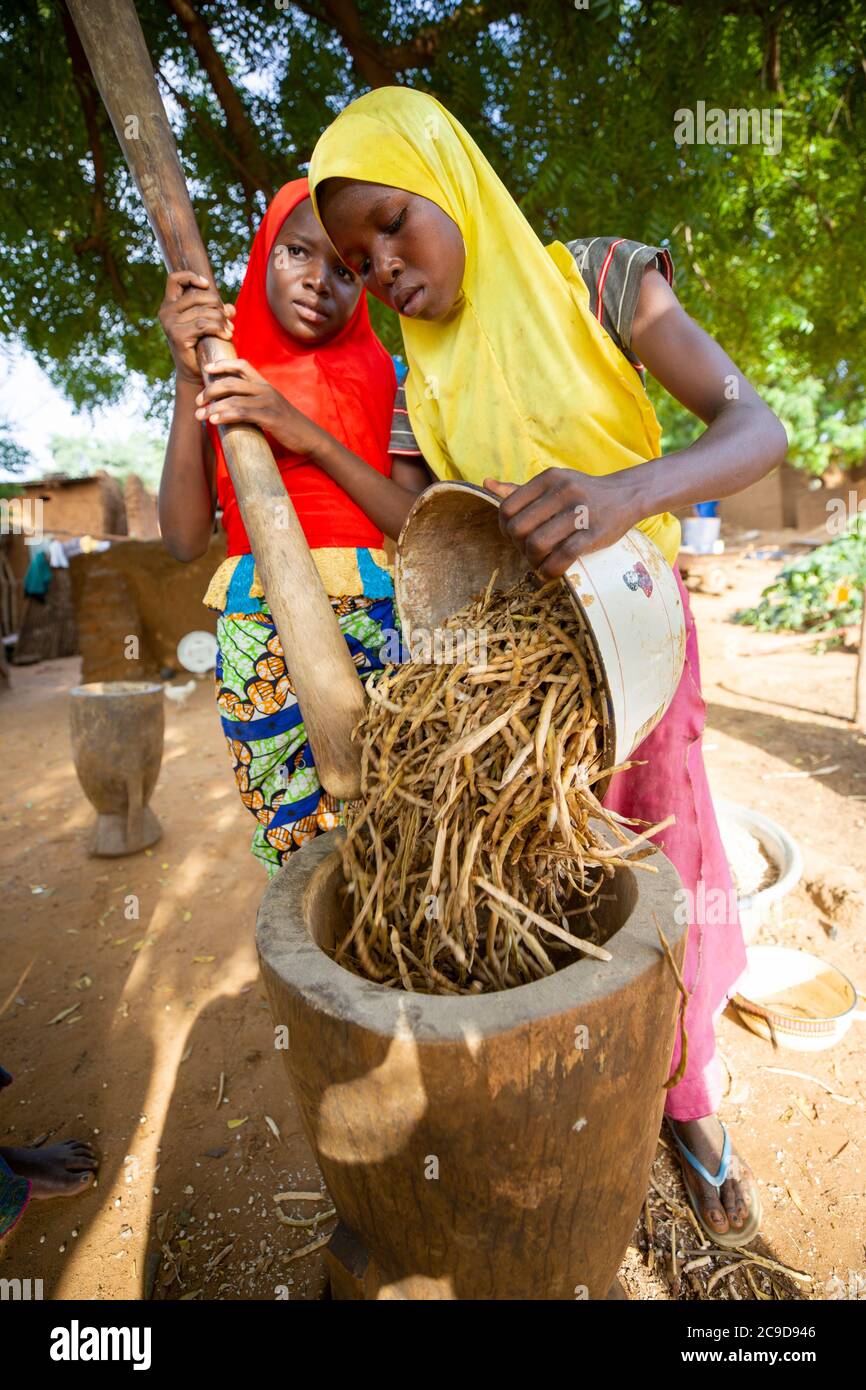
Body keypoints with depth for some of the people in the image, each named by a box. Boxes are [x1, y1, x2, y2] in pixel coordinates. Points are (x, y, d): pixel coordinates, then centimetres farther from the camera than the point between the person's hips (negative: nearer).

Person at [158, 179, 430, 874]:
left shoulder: (383, 376, 10)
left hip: (372, 626, -1)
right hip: (257, 636, 1)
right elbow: (185, 538, 2)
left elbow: (421, 527, -2)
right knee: (301, 859, 1)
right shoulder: (223, 379, 13)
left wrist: (306, 433, -12)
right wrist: (189, 379, -4)